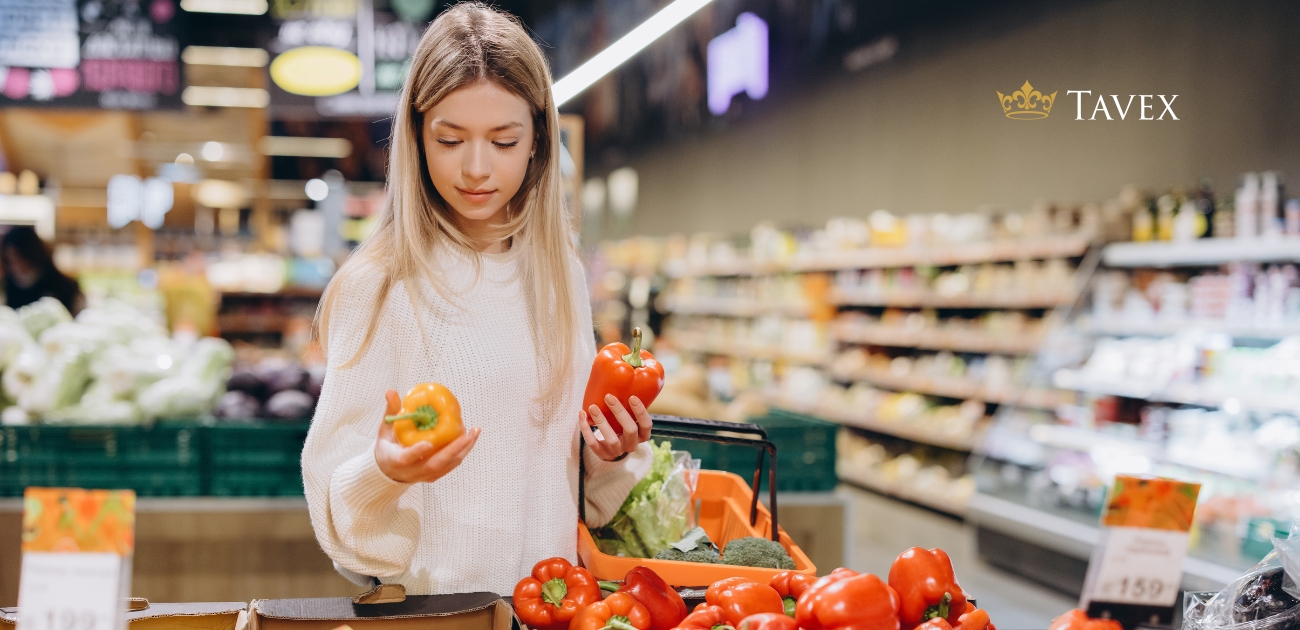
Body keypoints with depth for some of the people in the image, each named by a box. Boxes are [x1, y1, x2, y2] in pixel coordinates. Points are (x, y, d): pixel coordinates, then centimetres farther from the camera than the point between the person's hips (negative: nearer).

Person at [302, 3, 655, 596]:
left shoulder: (559, 273, 9)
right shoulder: (376, 285, -6)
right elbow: (336, 497, -6)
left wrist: (616, 453, -1)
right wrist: (387, 471, -24)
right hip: (433, 602, -5)